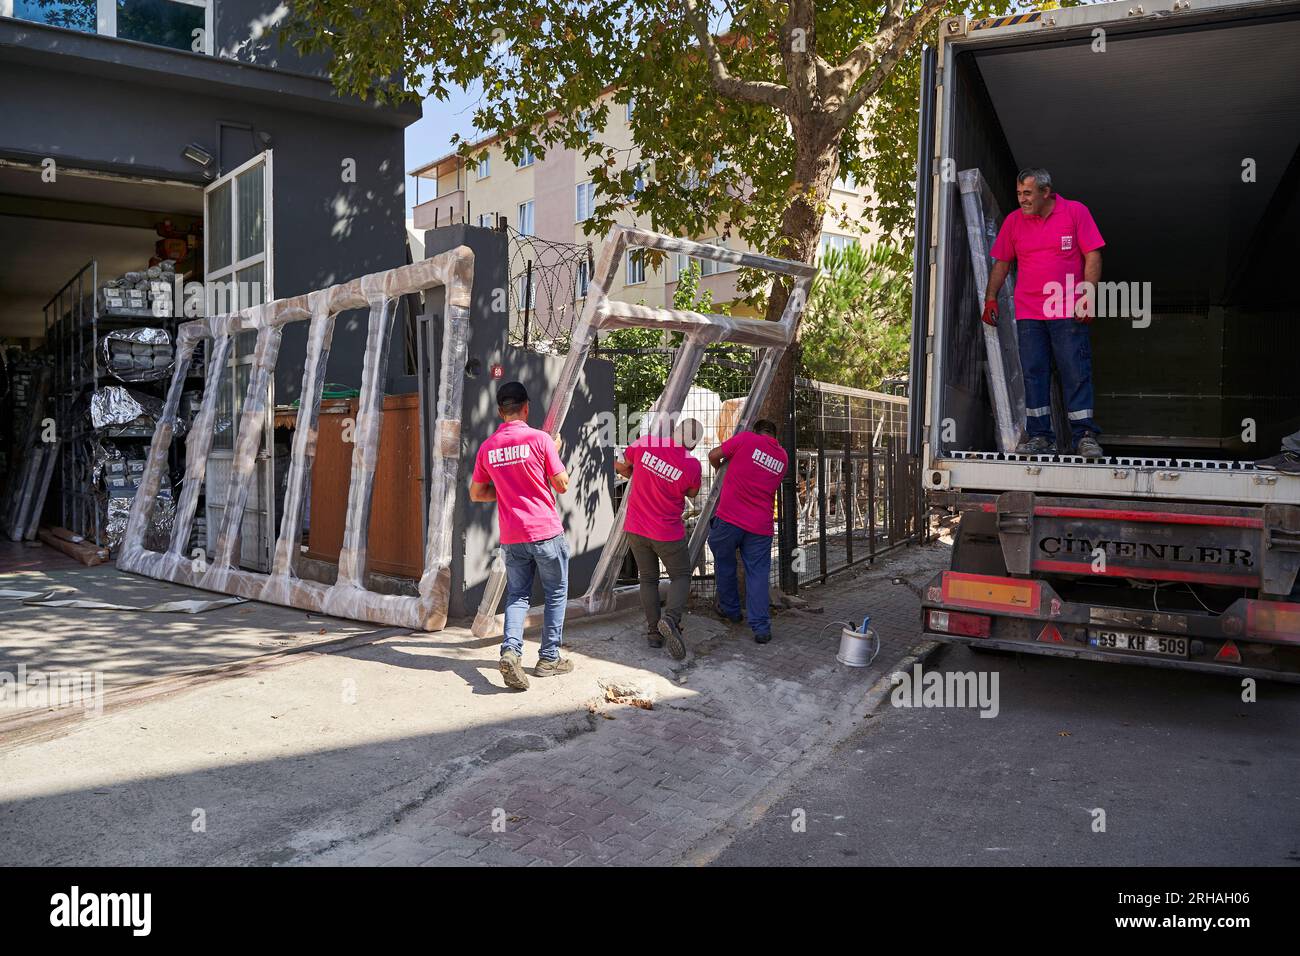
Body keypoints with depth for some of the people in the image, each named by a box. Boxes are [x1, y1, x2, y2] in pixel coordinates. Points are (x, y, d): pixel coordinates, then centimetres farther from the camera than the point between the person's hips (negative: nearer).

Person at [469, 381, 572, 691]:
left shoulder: (487, 447, 4)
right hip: (546, 532, -4)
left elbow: (476, 494, 13)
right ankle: (549, 658, 16)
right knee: (556, 593, 12)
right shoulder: (539, 438, -10)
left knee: (517, 595, 13)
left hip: (511, 537, 4)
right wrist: (556, 453, 10)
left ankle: (510, 650, -8)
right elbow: (562, 485, -5)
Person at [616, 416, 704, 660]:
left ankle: (654, 632, 14)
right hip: (668, 533, -3)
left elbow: (625, 467, 5)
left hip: (636, 529, 3)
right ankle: (671, 618, -11)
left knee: (648, 579, 16)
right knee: (681, 576, 13)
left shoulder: (645, 442, -13)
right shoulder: (692, 464, -17)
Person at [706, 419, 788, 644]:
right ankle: (761, 627, 1)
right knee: (757, 573, 6)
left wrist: (722, 469, 27)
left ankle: (730, 610, 31)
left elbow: (714, 455, 5)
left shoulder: (746, 438, -1)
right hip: (761, 525, 3)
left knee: (724, 564, 18)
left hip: (729, 518, -3)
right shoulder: (783, 457, 13)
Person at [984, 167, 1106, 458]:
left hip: (1069, 312, -3)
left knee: (1076, 373, -3)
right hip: (1028, 313, 3)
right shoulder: (1013, 221, 10)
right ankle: (1039, 436, 8)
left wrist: (1088, 296, -10)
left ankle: (1085, 436, 1)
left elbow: (1092, 257, -1)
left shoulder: (1076, 211, 1)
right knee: (1034, 374, 2)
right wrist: (990, 298, 8)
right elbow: (1002, 263, 16)